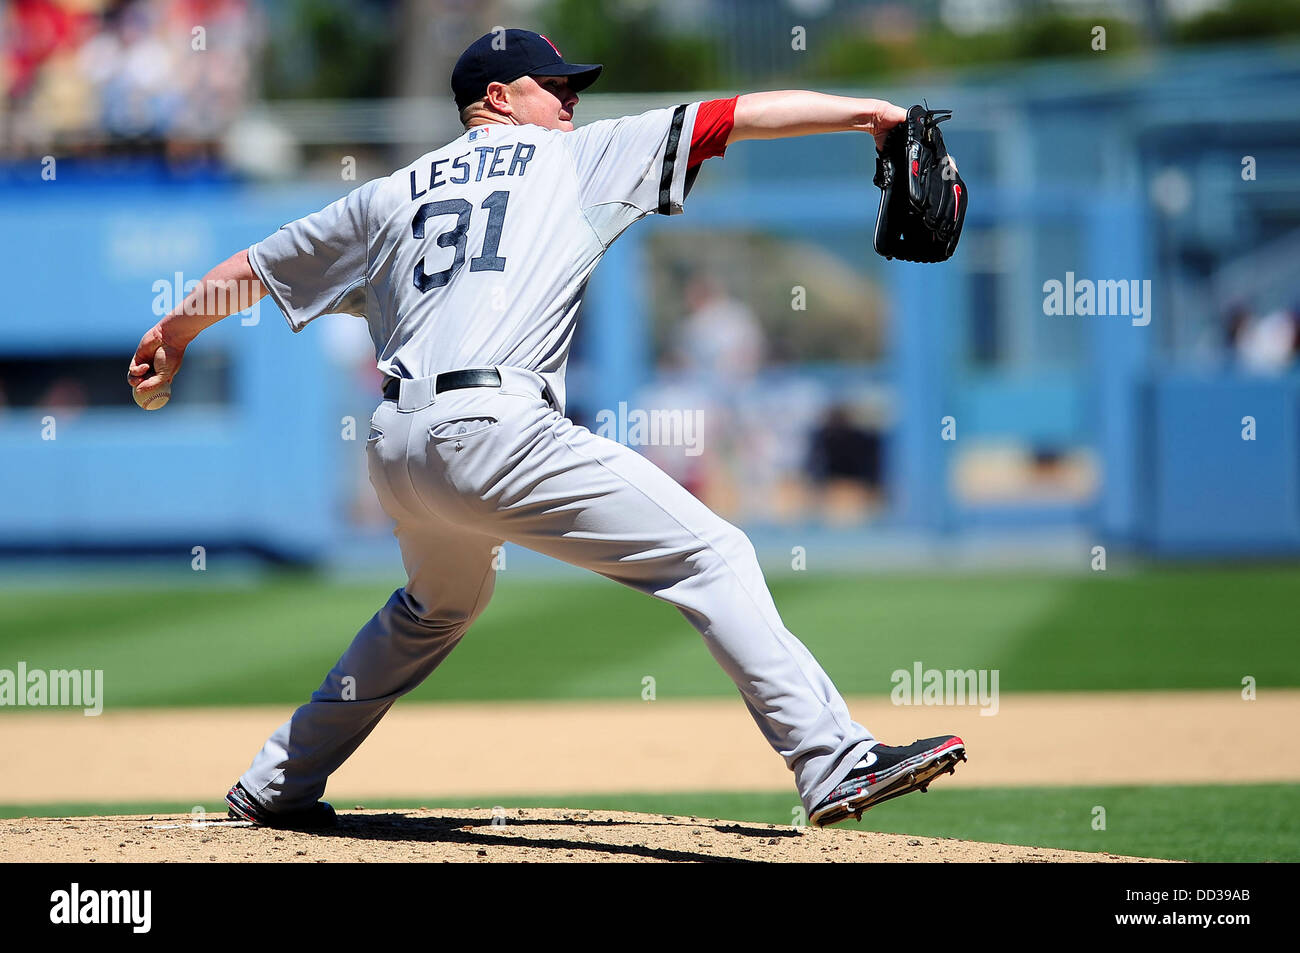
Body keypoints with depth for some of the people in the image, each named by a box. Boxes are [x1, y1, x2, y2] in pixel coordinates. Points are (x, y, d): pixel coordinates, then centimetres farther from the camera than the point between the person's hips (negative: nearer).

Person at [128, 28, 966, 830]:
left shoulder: (394, 194, 25)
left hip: (396, 450, 7)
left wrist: (174, 335, 48)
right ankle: (835, 763, -23)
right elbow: (738, 116, 9)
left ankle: (276, 787, 37)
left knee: (440, 603, 35)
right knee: (713, 557, -8)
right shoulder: (579, 159, 13)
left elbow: (255, 265, 33)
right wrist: (864, 111, 13)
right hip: (496, 432, -7)